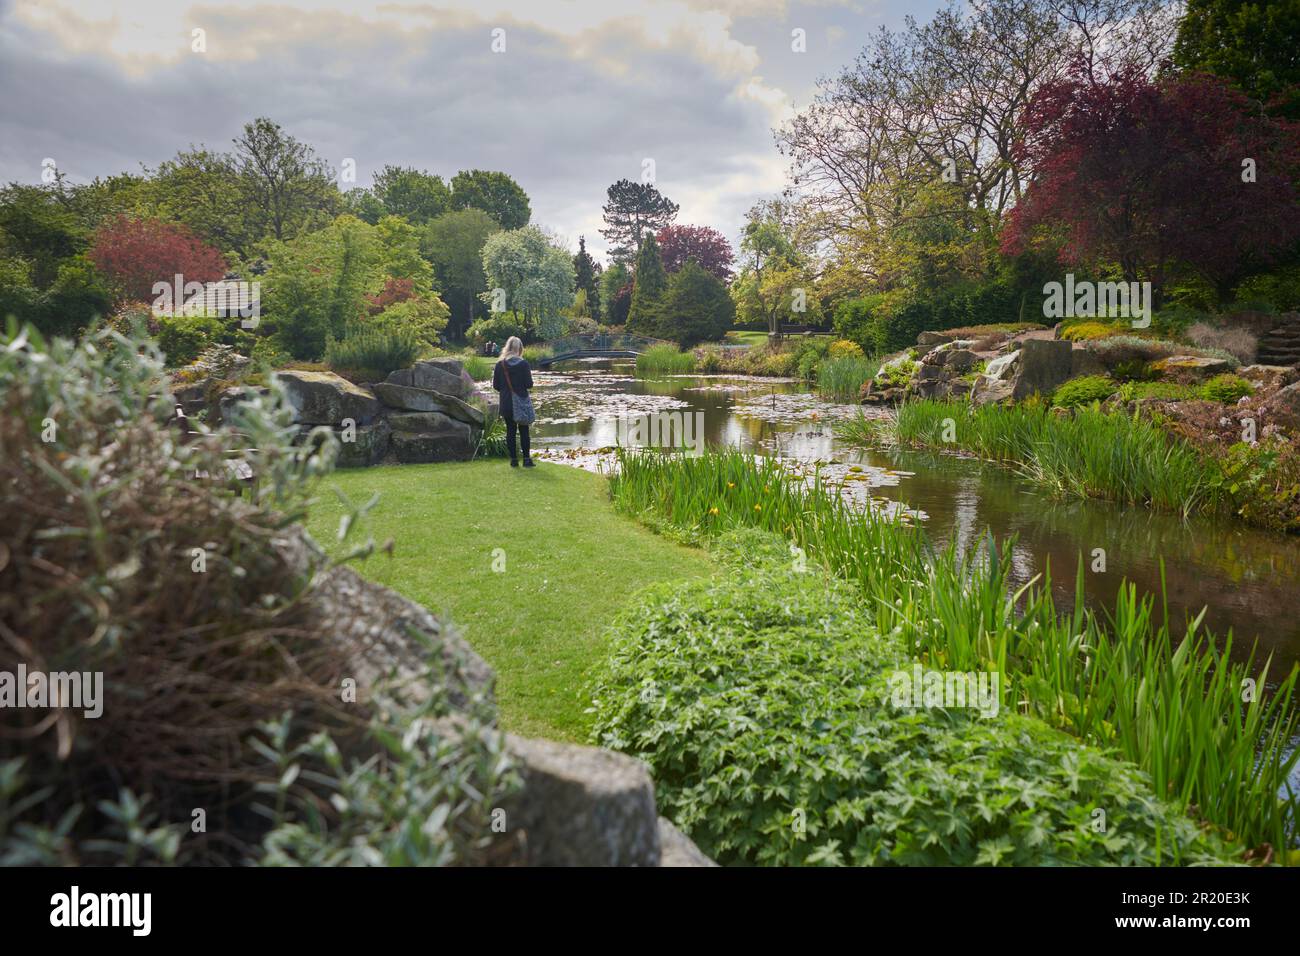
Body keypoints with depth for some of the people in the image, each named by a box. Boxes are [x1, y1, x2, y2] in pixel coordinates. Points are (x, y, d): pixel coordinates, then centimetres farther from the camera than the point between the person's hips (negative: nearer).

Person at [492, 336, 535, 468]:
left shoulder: (500, 364, -3)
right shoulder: (523, 364, -11)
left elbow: (495, 385, -1)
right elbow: (529, 384, -11)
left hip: (506, 404, 2)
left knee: (510, 430, 9)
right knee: (524, 431, 7)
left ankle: (513, 459, 10)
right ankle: (526, 459, 7)